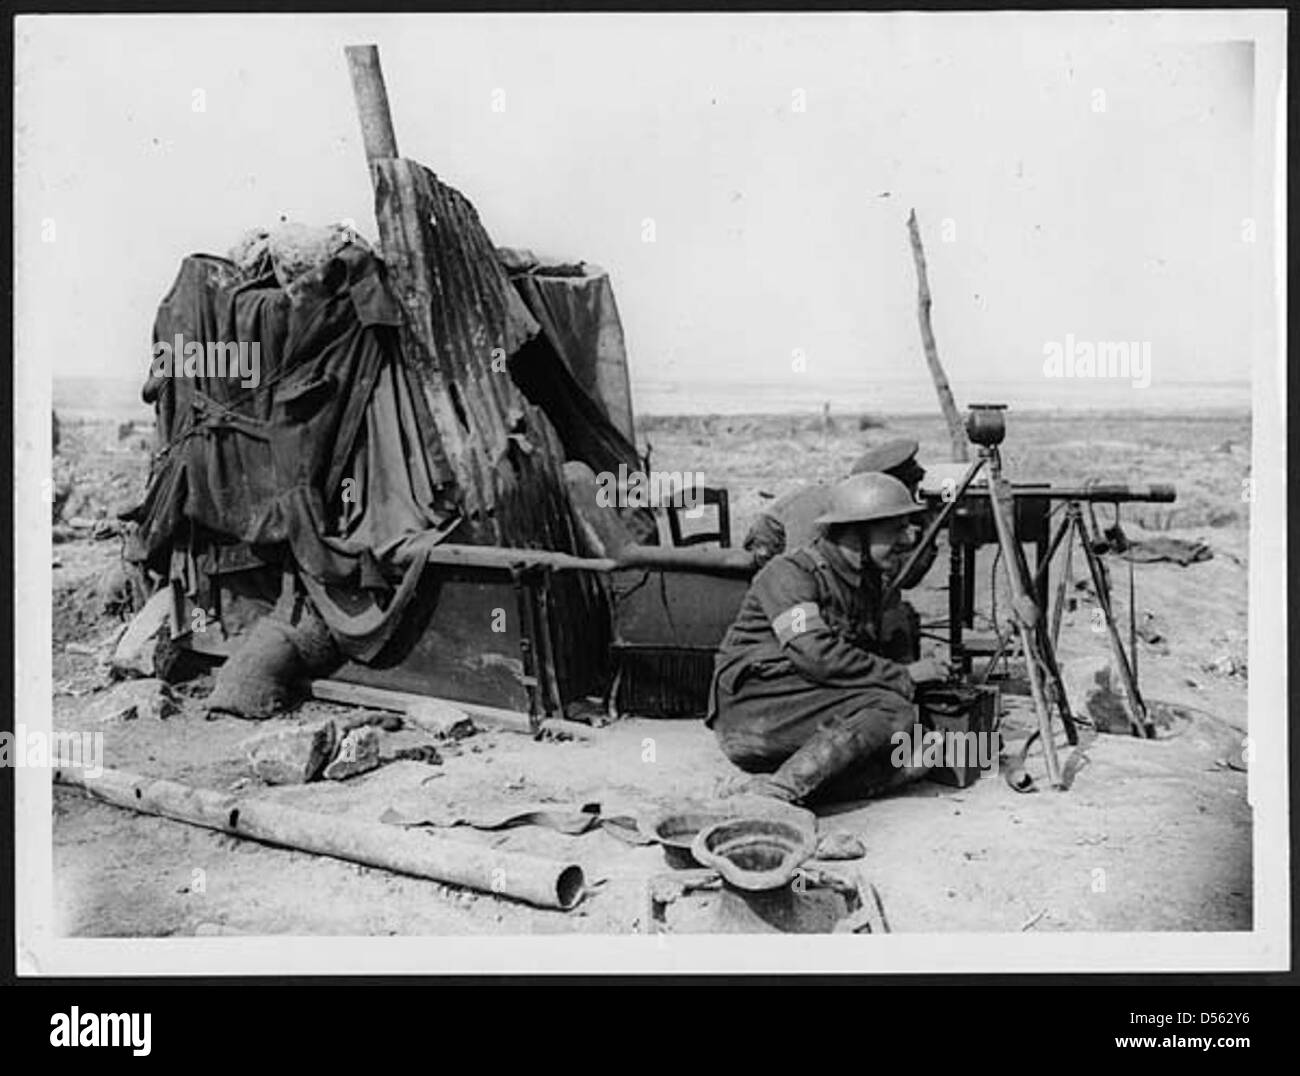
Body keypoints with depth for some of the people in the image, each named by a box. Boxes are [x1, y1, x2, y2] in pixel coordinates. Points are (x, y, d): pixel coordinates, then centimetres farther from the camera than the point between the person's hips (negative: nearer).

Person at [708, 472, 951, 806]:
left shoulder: (868, 583, 15)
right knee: (891, 711, -25)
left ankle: (804, 785, -17)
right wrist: (903, 675, -16)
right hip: (750, 710, -8)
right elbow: (817, 657, -23)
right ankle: (778, 792, -30)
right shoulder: (790, 573, -11)